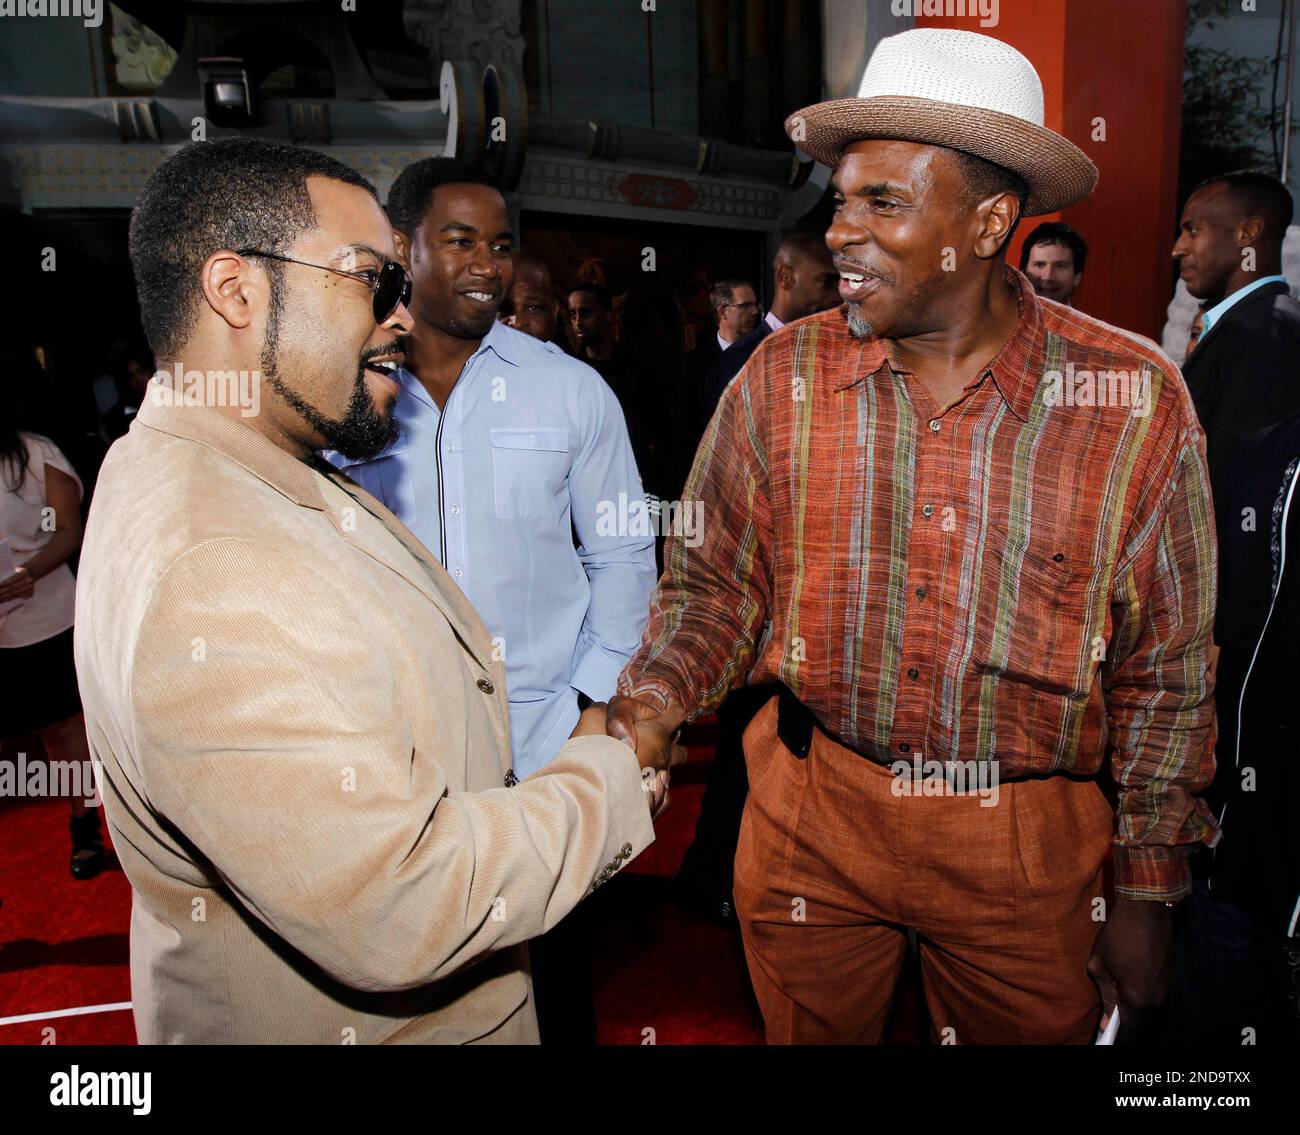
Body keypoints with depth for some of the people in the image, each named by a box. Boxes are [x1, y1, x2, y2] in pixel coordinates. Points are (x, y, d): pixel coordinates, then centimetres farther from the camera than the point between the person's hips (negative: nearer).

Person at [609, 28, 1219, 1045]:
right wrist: (650, 702, -19)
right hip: (811, 818, 2)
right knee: (811, 1033, 21)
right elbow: (713, 587, 1)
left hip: (1027, 845, -1)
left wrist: (1147, 895, 0)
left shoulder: (1137, 400, -10)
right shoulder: (783, 378, -7)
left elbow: (1164, 673, -4)